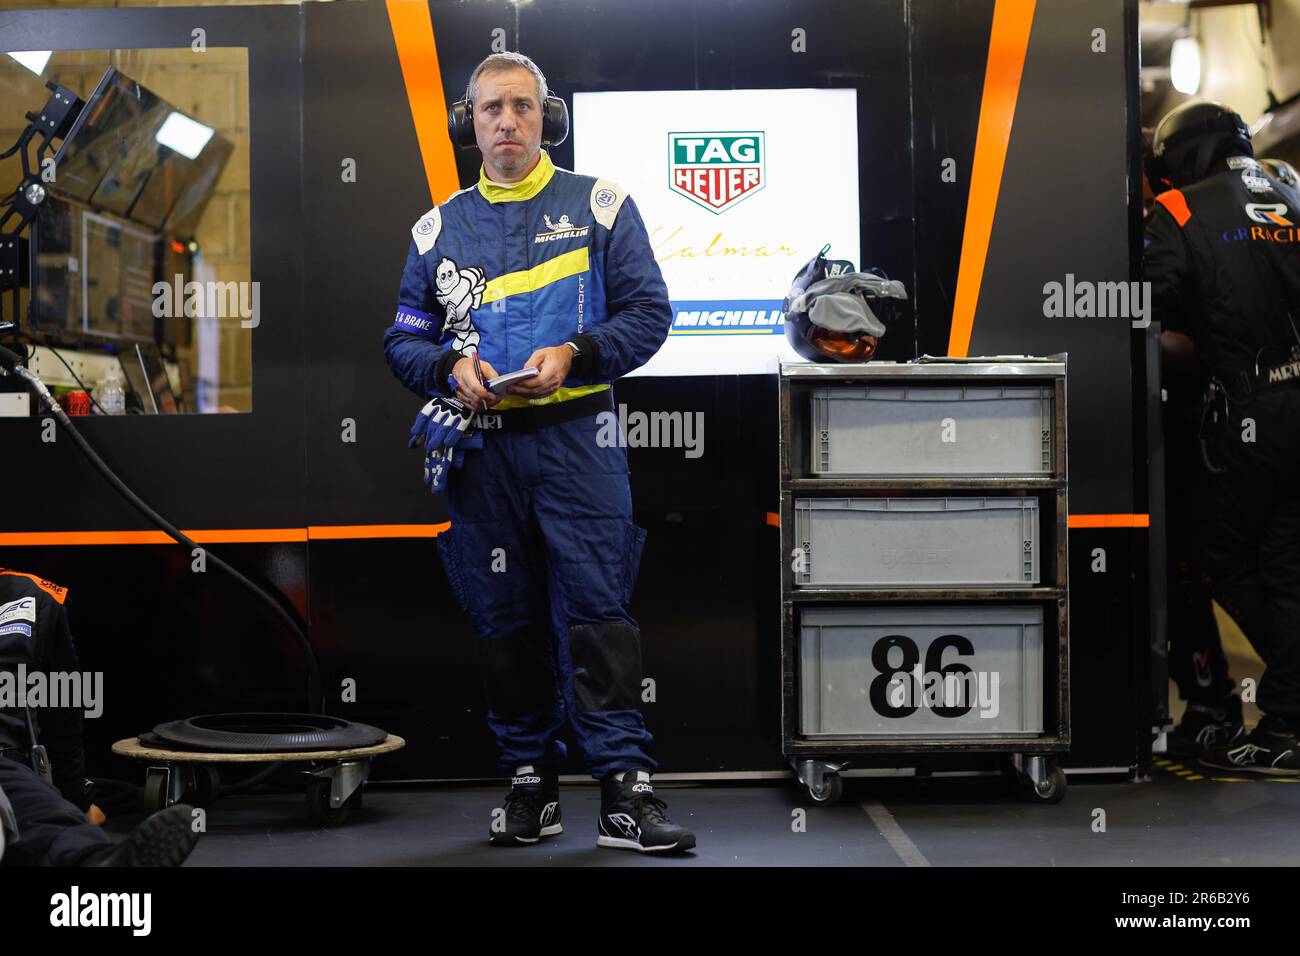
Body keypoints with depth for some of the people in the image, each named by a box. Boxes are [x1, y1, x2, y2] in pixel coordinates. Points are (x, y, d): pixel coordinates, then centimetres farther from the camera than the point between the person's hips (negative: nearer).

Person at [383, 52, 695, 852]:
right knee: (506, 623, 7)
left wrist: (573, 355, -15)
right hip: (481, 448, 3)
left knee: (597, 613, -7)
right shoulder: (440, 228, 14)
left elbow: (648, 313, 0)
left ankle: (626, 792, -5)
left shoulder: (600, 206, 6)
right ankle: (531, 784, 18)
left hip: (575, 438, -3)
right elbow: (405, 341, 14)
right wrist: (452, 367, -8)